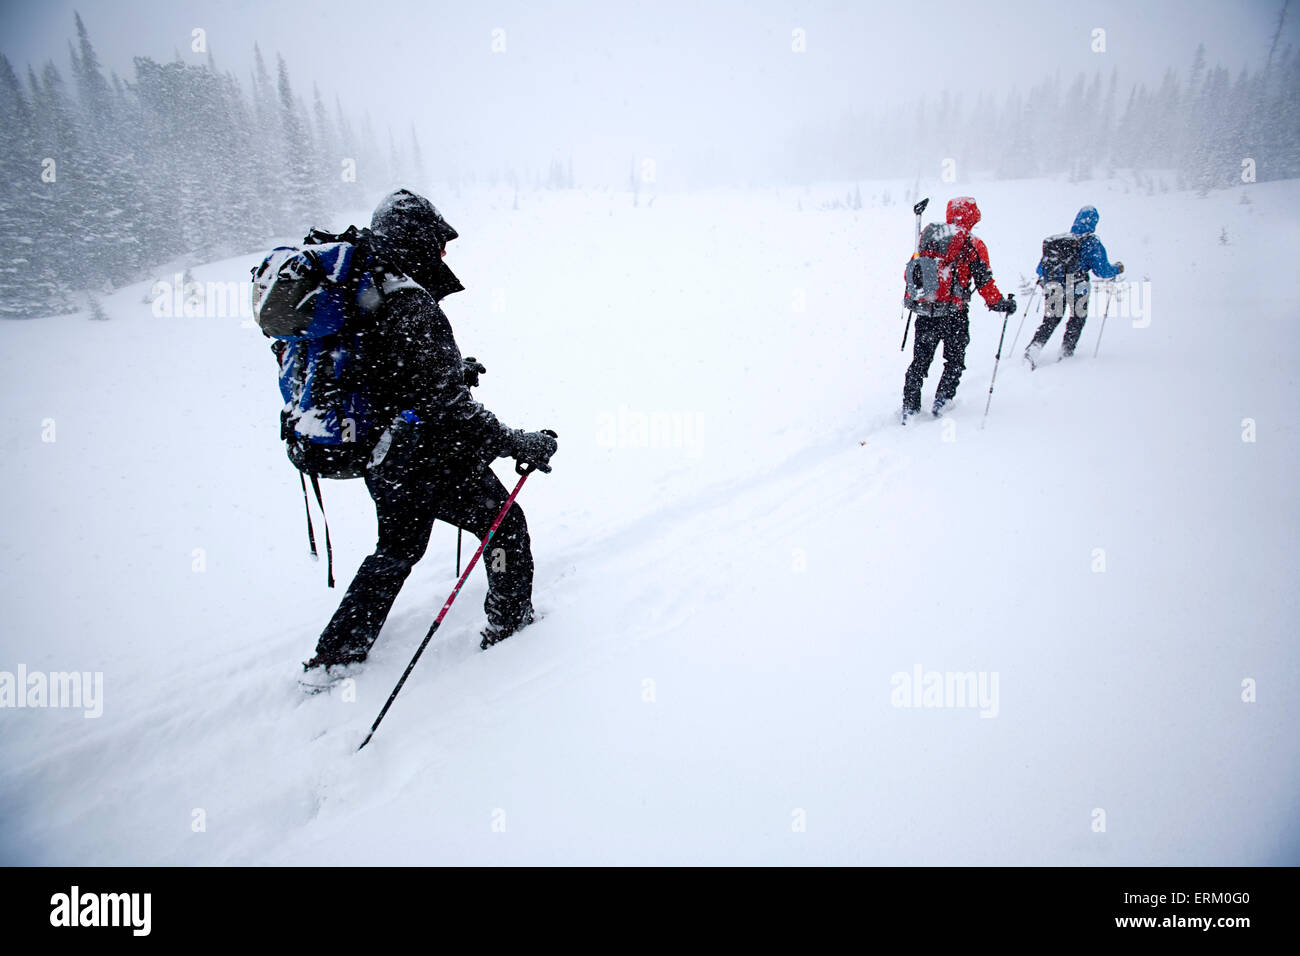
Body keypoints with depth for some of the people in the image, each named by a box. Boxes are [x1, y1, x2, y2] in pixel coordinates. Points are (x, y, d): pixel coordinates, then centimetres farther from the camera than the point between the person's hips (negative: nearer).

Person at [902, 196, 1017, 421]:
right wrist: (1001, 304, 6)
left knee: (919, 361, 12)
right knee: (954, 361, 15)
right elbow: (984, 283, -7)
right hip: (954, 316, -3)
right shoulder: (974, 246, -6)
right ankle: (941, 402, 8)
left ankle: (910, 407, 10)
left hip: (925, 313, 4)